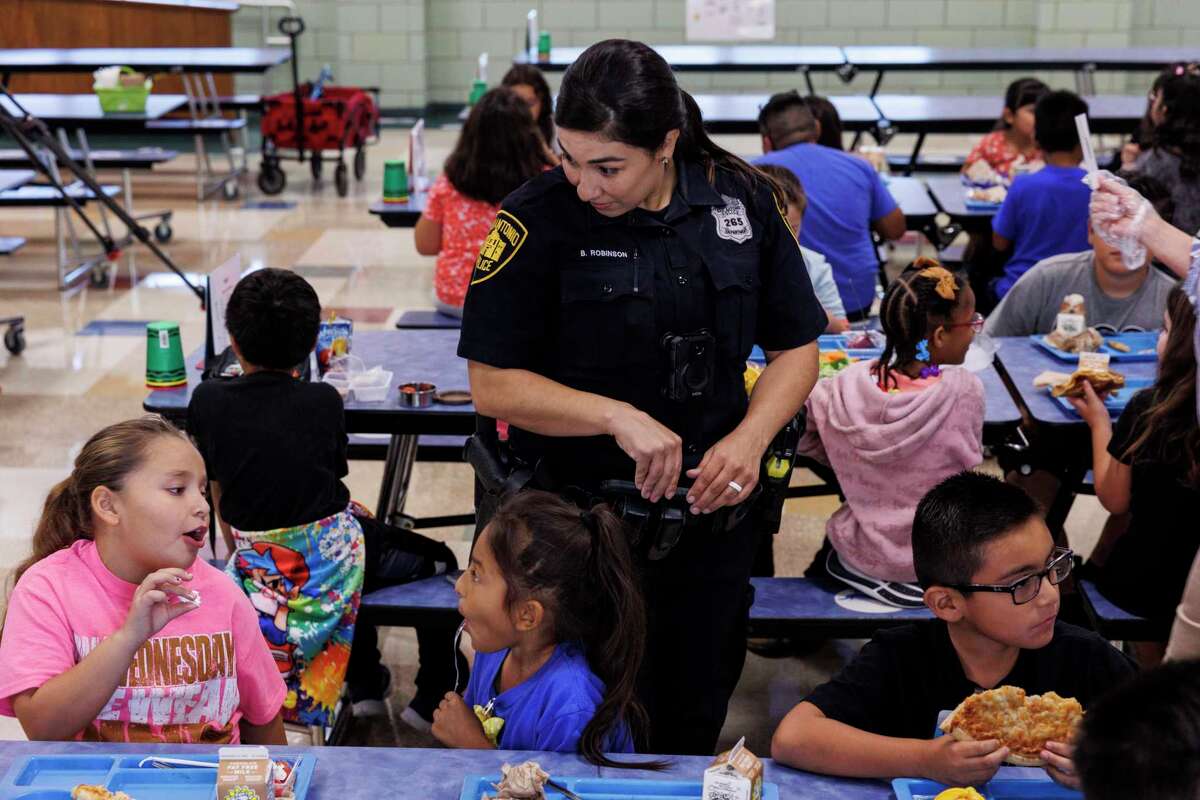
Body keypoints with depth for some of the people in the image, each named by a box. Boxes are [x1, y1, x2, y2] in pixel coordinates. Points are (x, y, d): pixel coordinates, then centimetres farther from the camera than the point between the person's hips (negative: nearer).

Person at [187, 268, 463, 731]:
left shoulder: (207, 401, -5)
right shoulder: (323, 402, -8)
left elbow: (217, 490, 6)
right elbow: (334, 479, 3)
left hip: (256, 565, 4)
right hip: (329, 551, -4)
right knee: (437, 561, 21)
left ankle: (365, 689, 41)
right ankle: (433, 701, 24)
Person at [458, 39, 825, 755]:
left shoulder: (743, 203, -4)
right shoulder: (538, 219, -14)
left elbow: (796, 348, 4)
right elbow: (494, 385, -13)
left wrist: (751, 436, -13)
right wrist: (617, 416, -24)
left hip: (709, 518, 3)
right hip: (576, 517, -3)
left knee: (693, 723, 20)